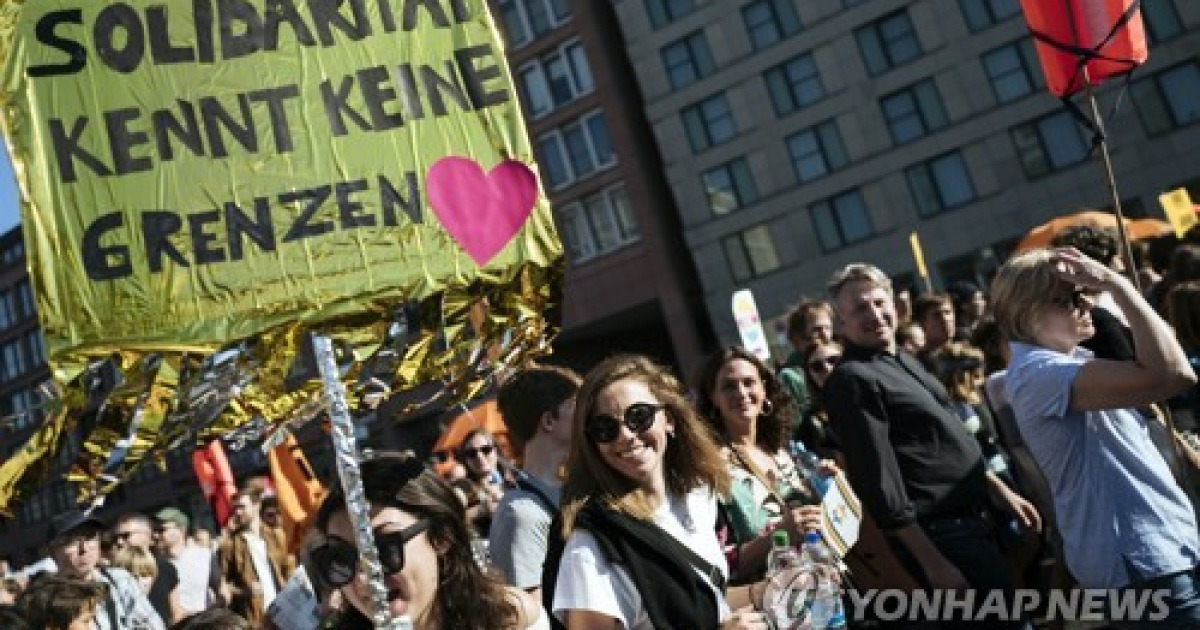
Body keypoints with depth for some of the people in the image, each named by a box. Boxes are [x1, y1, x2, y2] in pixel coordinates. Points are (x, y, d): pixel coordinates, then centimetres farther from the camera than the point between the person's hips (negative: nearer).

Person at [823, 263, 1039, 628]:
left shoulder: (902, 360, 12)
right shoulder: (852, 380, -17)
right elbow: (880, 482, -20)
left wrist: (1000, 490, 17)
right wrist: (934, 565, -20)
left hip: (971, 519, 9)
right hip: (942, 535, -9)